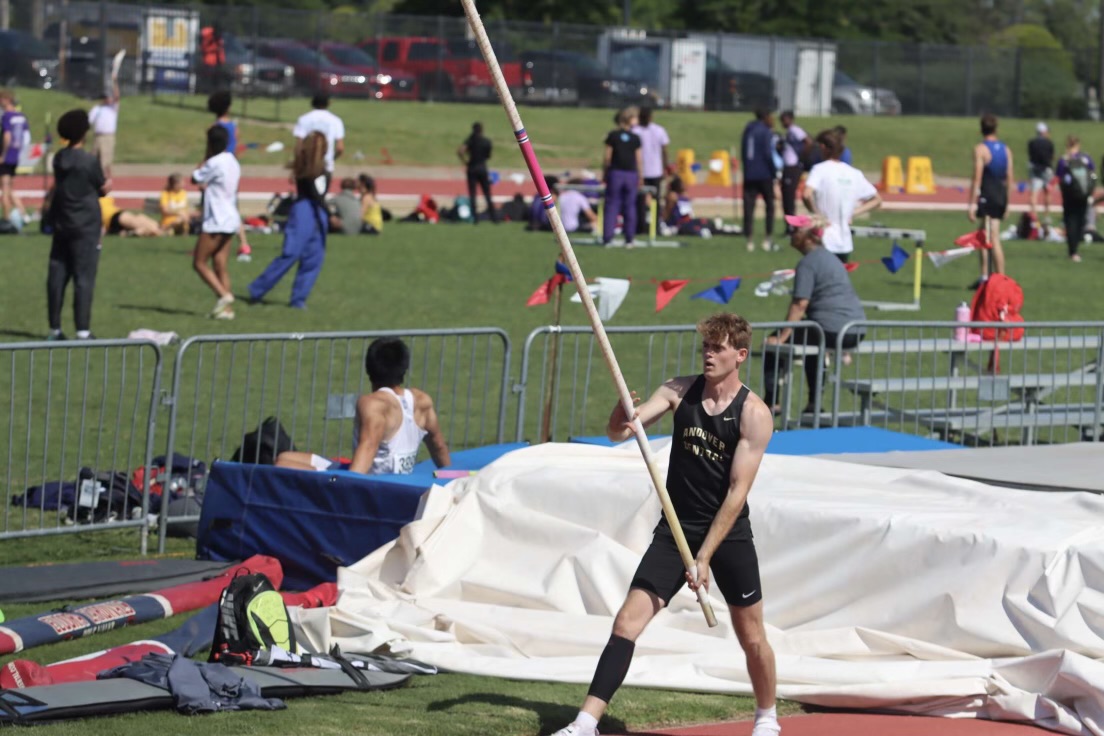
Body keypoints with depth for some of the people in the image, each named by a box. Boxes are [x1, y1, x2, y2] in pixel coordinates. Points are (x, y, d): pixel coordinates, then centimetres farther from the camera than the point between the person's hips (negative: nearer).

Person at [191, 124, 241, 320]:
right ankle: (227, 307, 2)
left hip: (216, 221, -9)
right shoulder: (232, 161, 13)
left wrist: (206, 157, 4)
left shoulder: (214, 163, -16)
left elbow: (195, 178, -3)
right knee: (219, 265, 8)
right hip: (231, 219, 9)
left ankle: (224, 295, -15)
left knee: (199, 262, -2)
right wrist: (207, 186, 7)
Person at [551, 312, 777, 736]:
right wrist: (622, 417, -31)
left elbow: (737, 492, -16)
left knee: (752, 638, 10)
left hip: (728, 534, -2)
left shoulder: (753, 414, -12)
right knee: (627, 622, -10)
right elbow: (617, 433, -6)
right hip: (675, 529, 3)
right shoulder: (680, 391, -1)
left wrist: (704, 557, -19)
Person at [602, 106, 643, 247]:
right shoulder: (635, 138, -1)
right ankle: (629, 239, 7)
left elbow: (607, 157, -2)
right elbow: (639, 160, 1)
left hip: (615, 172, 0)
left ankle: (607, 237, -1)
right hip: (631, 174, 0)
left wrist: (604, 173, 8)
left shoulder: (613, 135, -3)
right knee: (630, 206, 6)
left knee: (611, 205, 3)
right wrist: (640, 177, 10)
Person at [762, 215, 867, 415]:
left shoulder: (808, 263, -8)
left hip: (831, 331, -9)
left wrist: (781, 337, -16)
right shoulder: (829, 257, 21)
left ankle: (771, 402, 1)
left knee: (773, 343, 5)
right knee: (811, 337, 38)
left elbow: (800, 304, -16)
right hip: (856, 332, 9)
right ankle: (814, 402, 33)